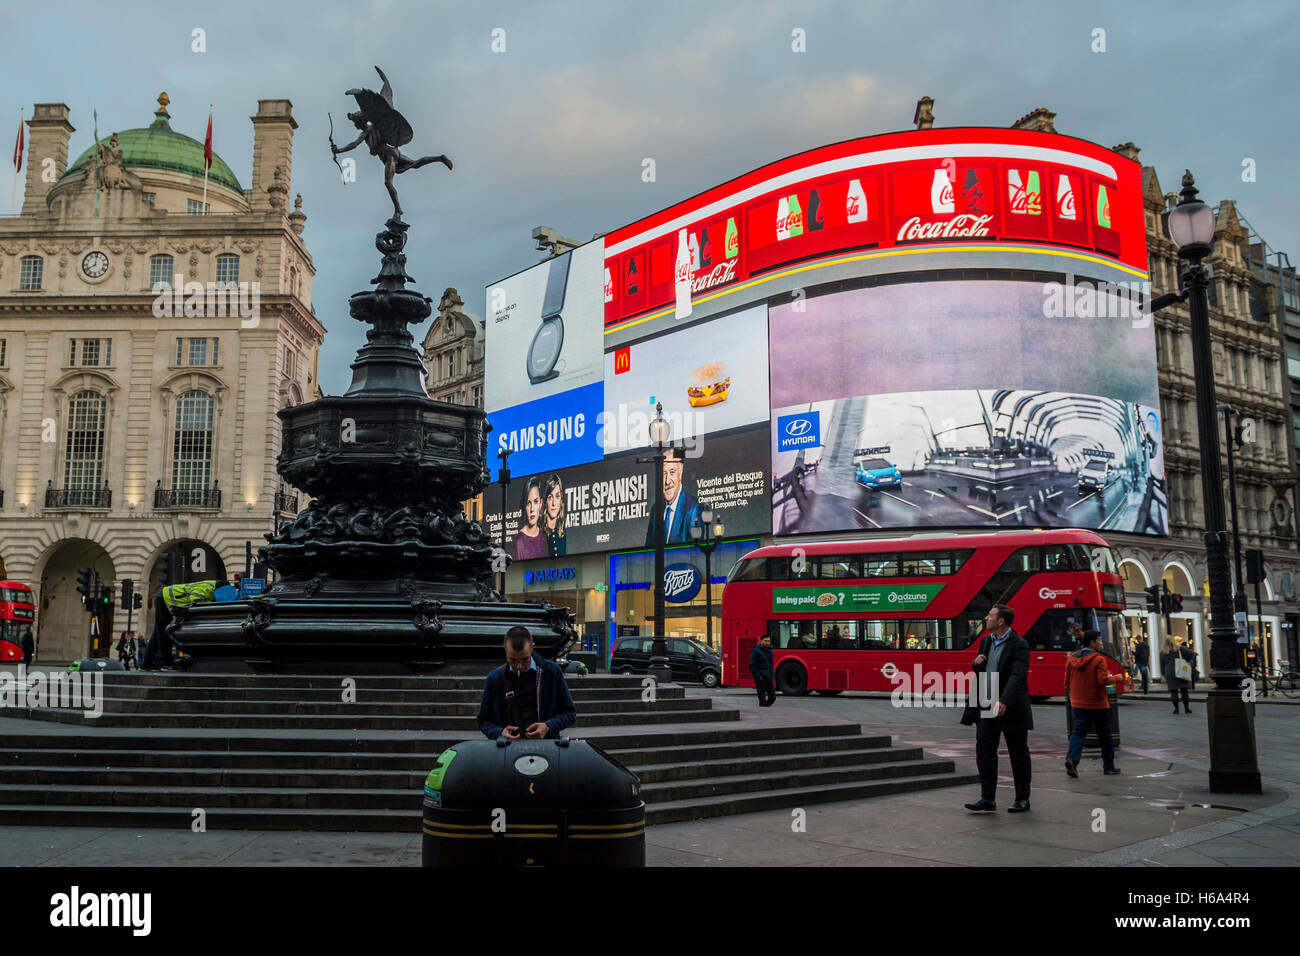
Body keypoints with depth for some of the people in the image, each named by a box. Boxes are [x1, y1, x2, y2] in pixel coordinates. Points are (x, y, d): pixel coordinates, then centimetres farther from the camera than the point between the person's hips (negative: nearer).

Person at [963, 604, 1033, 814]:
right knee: (984, 752, 2)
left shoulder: (1019, 645, -12)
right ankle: (988, 800, 7)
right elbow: (979, 672, 20)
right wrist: (976, 664, -4)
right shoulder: (986, 641, 10)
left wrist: (1004, 702, -34)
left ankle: (1022, 800, 18)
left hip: (1011, 709, -6)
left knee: (1019, 755, 7)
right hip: (987, 706, 6)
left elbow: (1017, 676, -23)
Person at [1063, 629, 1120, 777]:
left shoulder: (1071, 659, 5)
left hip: (1078, 704, 4)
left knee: (1079, 732, 2)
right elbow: (1103, 680, -21)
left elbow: (1067, 681, 8)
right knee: (1104, 735, 11)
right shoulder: (1098, 659, -13)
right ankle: (1108, 766, 21)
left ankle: (1071, 759, -20)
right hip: (1097, 704, -4)